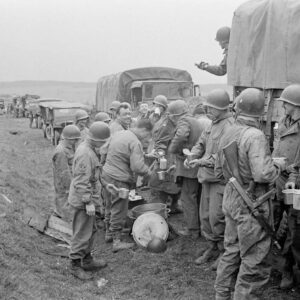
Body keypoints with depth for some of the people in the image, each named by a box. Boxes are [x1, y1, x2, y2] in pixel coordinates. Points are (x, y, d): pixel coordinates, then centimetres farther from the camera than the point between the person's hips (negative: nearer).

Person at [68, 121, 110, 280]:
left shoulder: (88, 148, 8)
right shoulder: (85, 154, -24)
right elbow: (82, 181, -25)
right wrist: (88, 202, -23)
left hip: (86, 198, 10)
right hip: (82, 201, -10)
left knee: (91, 230, 19)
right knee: (82, 234, -1)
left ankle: (87, 260, 32)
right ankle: (75, 265, 11)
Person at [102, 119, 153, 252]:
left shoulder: (117, 134, 8)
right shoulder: (135, 142, -19)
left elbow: (104, 152, 17)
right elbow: (138, 167, -24)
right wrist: (148, 172, -8)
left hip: (106, 175, 9)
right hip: (119, 181, -9)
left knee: (109, 207, 22)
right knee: (119, 211, 2)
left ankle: (109, 233, 37)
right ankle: (116, 242, 10)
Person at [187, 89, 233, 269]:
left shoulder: (229, 126, -18)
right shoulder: (212, 124, 13)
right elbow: (201, 143, 18)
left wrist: (203, 161, -24)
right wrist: (192, 156, -1)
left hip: (221, 178, -9)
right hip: (208, 176, 9)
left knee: (217, 217, -5)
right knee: (205, 216, 15)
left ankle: (224, 251, 14)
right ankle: (213, 247, 31)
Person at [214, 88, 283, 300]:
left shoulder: (228, 135, 4)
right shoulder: (255, 136, -20)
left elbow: (218, 171, 13)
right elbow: (263, 174, -29)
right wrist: (279, 167, -11)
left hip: (231, 201, 8)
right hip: (252, 205, -8)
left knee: (232, 251, 22)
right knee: (254, 261, 4)